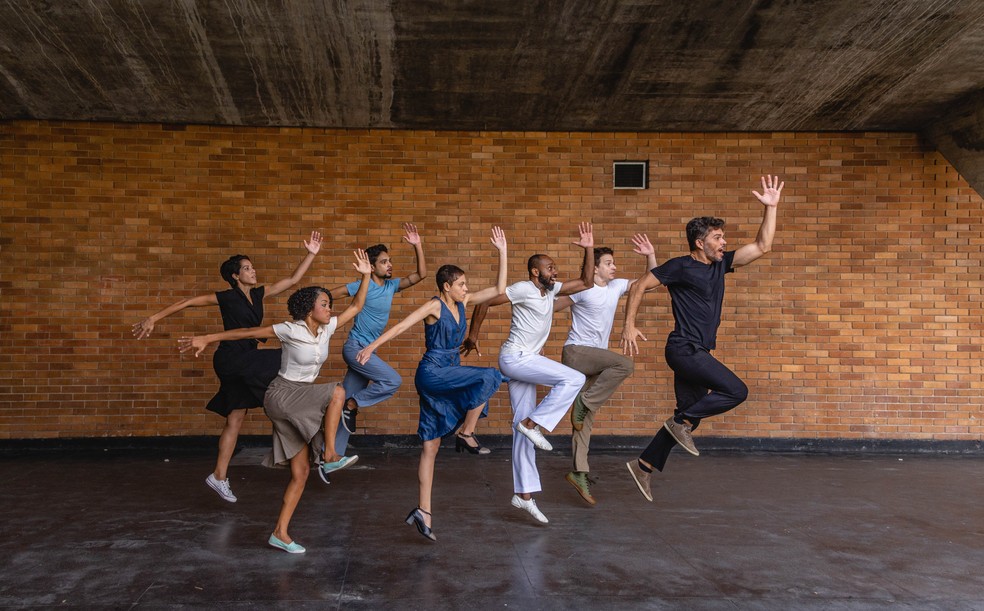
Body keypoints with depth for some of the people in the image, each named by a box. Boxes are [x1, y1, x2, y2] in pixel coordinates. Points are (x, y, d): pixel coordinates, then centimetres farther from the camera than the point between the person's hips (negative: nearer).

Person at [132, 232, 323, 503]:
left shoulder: (257, 294, 9)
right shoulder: (228, 297, -9)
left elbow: (292, 280, 9)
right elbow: (188, 302, -8)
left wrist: (310, 255, 3)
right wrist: (153, 319, -12)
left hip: (245, 361, 8)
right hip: (231, 358, -7)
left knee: (236, 417, 8)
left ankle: (219, 477, 14)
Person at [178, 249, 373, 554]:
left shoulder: (326, 328, 2)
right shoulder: (290, 330, -15)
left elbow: (356, 307, 7)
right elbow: (246, 332, -12)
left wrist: (366, 275, -3)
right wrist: (206, 339, -13)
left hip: (300, 402, 7)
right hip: (282, 395, -7)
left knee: (301, 471, 3)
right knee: (337, 392, -25)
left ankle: (280, 533, 10)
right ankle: (329, 457, -15)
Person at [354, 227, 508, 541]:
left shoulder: (462, 303, 10)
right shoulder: (435, 306, -9)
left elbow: (499, 289, 9)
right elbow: (402, 325, -16)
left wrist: (502, 252, 4)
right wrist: (372, 345, -25)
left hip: (448, 374, 7)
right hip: (432, 372, -7)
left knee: (431, 446, 6)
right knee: (489, 377, -23)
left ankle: (423, 510, 8)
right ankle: (466, 433, -9)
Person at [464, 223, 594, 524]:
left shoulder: (551, 290, 12)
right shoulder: (524, 289, -11)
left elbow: (585, 282, 16)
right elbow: (484, 302, -9)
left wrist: (589, 250, 7)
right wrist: (473, 335, -4)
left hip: (525, 362, 8)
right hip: (515, 357, -8)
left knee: (522, 427, 6)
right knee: (574, 379, -17)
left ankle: (523, 494, 8)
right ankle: (534, 423, -10)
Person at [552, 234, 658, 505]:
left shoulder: (617, 286, 10)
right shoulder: (583, 290, -10)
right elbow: (550, 308, -3)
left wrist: (650, 256, 1)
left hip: (595, 361, 7)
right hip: (576, 352, -7)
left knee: (586, 420, 4)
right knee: (624, 364, -29)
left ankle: (579, 472, 6)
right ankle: (583, 402, -17)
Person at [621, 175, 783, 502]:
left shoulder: (720, 264, 13)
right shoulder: (680, 266, -8)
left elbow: (762, 246, 13)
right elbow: (639, 287, -6)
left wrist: (771, 207, 5)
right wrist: (629, 325, -12)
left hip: (698, 353, 8)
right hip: (685, 349, -8)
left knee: (689, 415, 11)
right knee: (737, 391, -17)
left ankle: (643, 466, 18)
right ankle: (681, 422, -5)